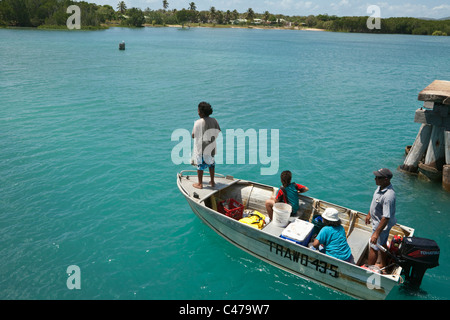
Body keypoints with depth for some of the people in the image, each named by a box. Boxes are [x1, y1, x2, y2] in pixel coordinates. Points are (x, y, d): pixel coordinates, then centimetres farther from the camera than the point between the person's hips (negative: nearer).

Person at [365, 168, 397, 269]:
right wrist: (369, 214, 24)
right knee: (382, 244, 27)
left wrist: (376, 233, -30)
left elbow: (386, 218, -34)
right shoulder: (381, 187, -6)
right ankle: (382, 264, 47)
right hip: (377, 221, 10)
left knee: (373, 248, 5)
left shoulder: (388, 196, -36)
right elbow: (375, 203, 13)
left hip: (382, 225, -10)